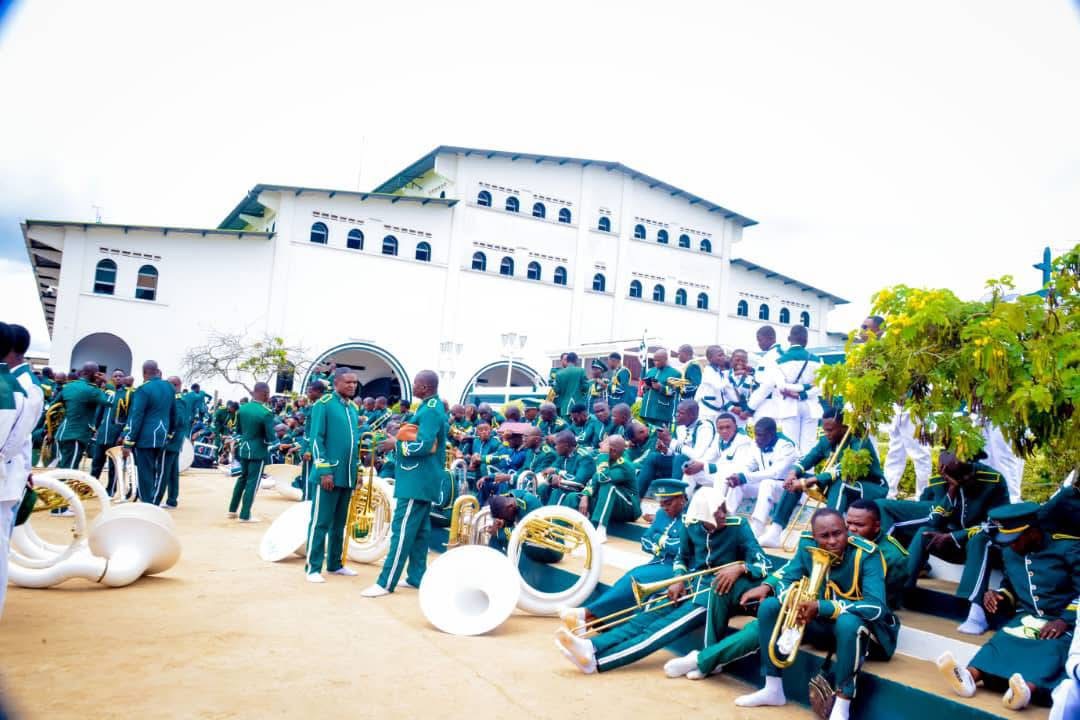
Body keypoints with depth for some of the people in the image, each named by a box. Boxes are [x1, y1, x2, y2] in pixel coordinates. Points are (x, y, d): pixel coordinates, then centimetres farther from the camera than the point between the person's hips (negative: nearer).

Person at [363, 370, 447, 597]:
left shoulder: (430, 411, -18)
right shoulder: (435, 407, 15)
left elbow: (424, 445, -26)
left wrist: (396, 444, -14)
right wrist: (399, 441, 11)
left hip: (417, 480, -11)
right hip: (422, 480, 11)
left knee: (402, 530, -8)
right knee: (419, 529, 14)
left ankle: (386, 583, -6)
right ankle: (416, 577, 20)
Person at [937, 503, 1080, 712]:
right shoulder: (1009, 551, 10)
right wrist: (996, 594, 1)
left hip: (1061, 620, -3)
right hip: (1027, 616, 4)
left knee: (1052, 649, -36)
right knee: (1003, 639, -27)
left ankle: (1027, 689, -64)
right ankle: (969, 676, -53)